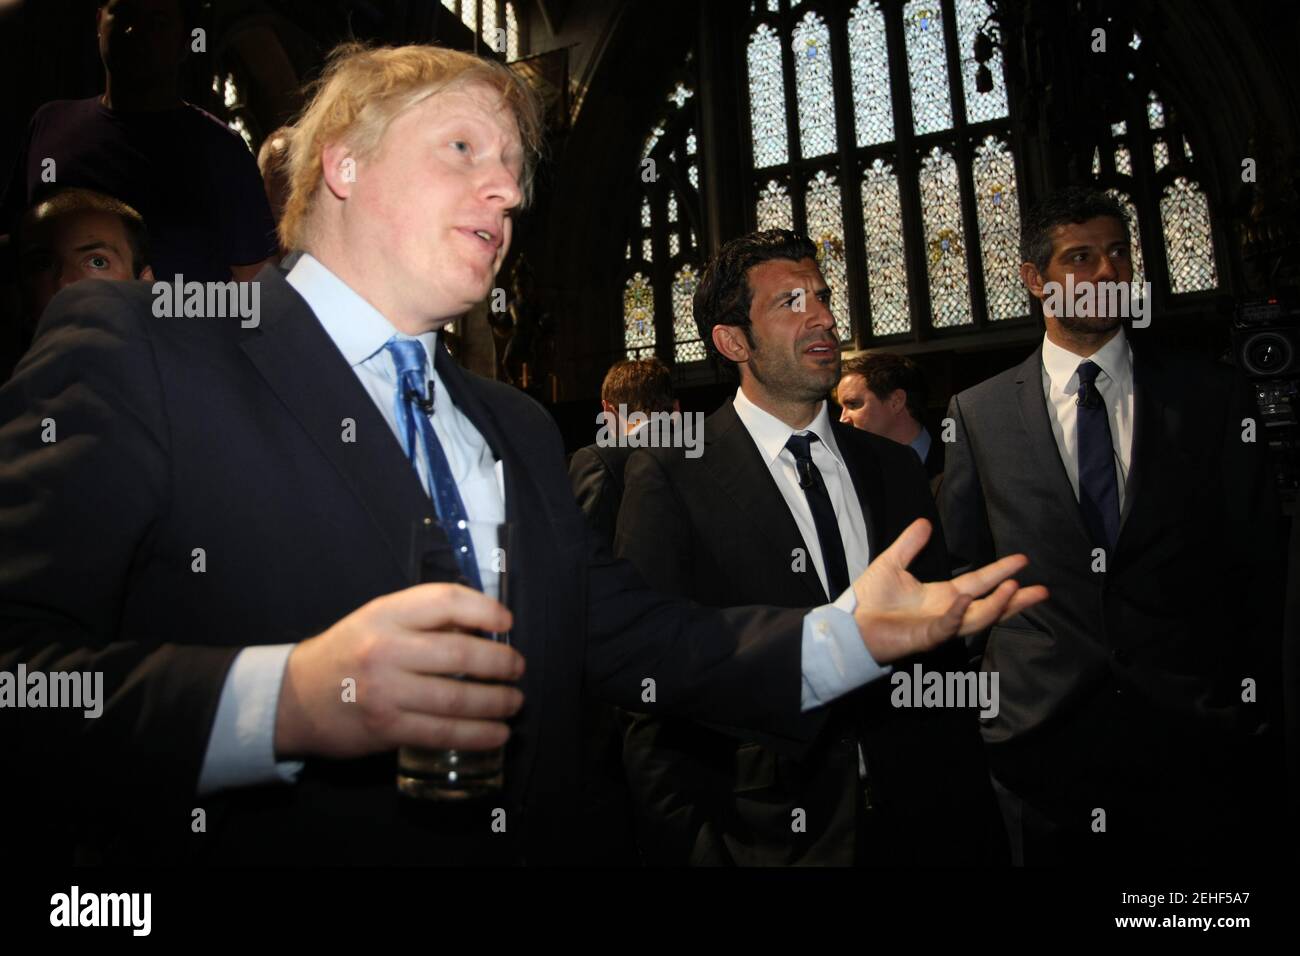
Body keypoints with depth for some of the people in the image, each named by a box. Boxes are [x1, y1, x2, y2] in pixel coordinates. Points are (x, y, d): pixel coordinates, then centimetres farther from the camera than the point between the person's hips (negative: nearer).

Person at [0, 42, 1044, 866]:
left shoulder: (519, 431, 13)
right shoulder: (135, 347, -8)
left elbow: (635, 639, 8)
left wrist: (850, 634, -3)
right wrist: (283, 702, -31)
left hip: (523, 845, 6)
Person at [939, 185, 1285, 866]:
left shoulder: (1212, 397, 4)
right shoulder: (977, 414, 3)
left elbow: (1256, 565, 5)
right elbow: (964, 567, 8)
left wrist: (1257, 708, 3)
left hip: (1198, 737, 1)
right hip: (1041, 740, 0)